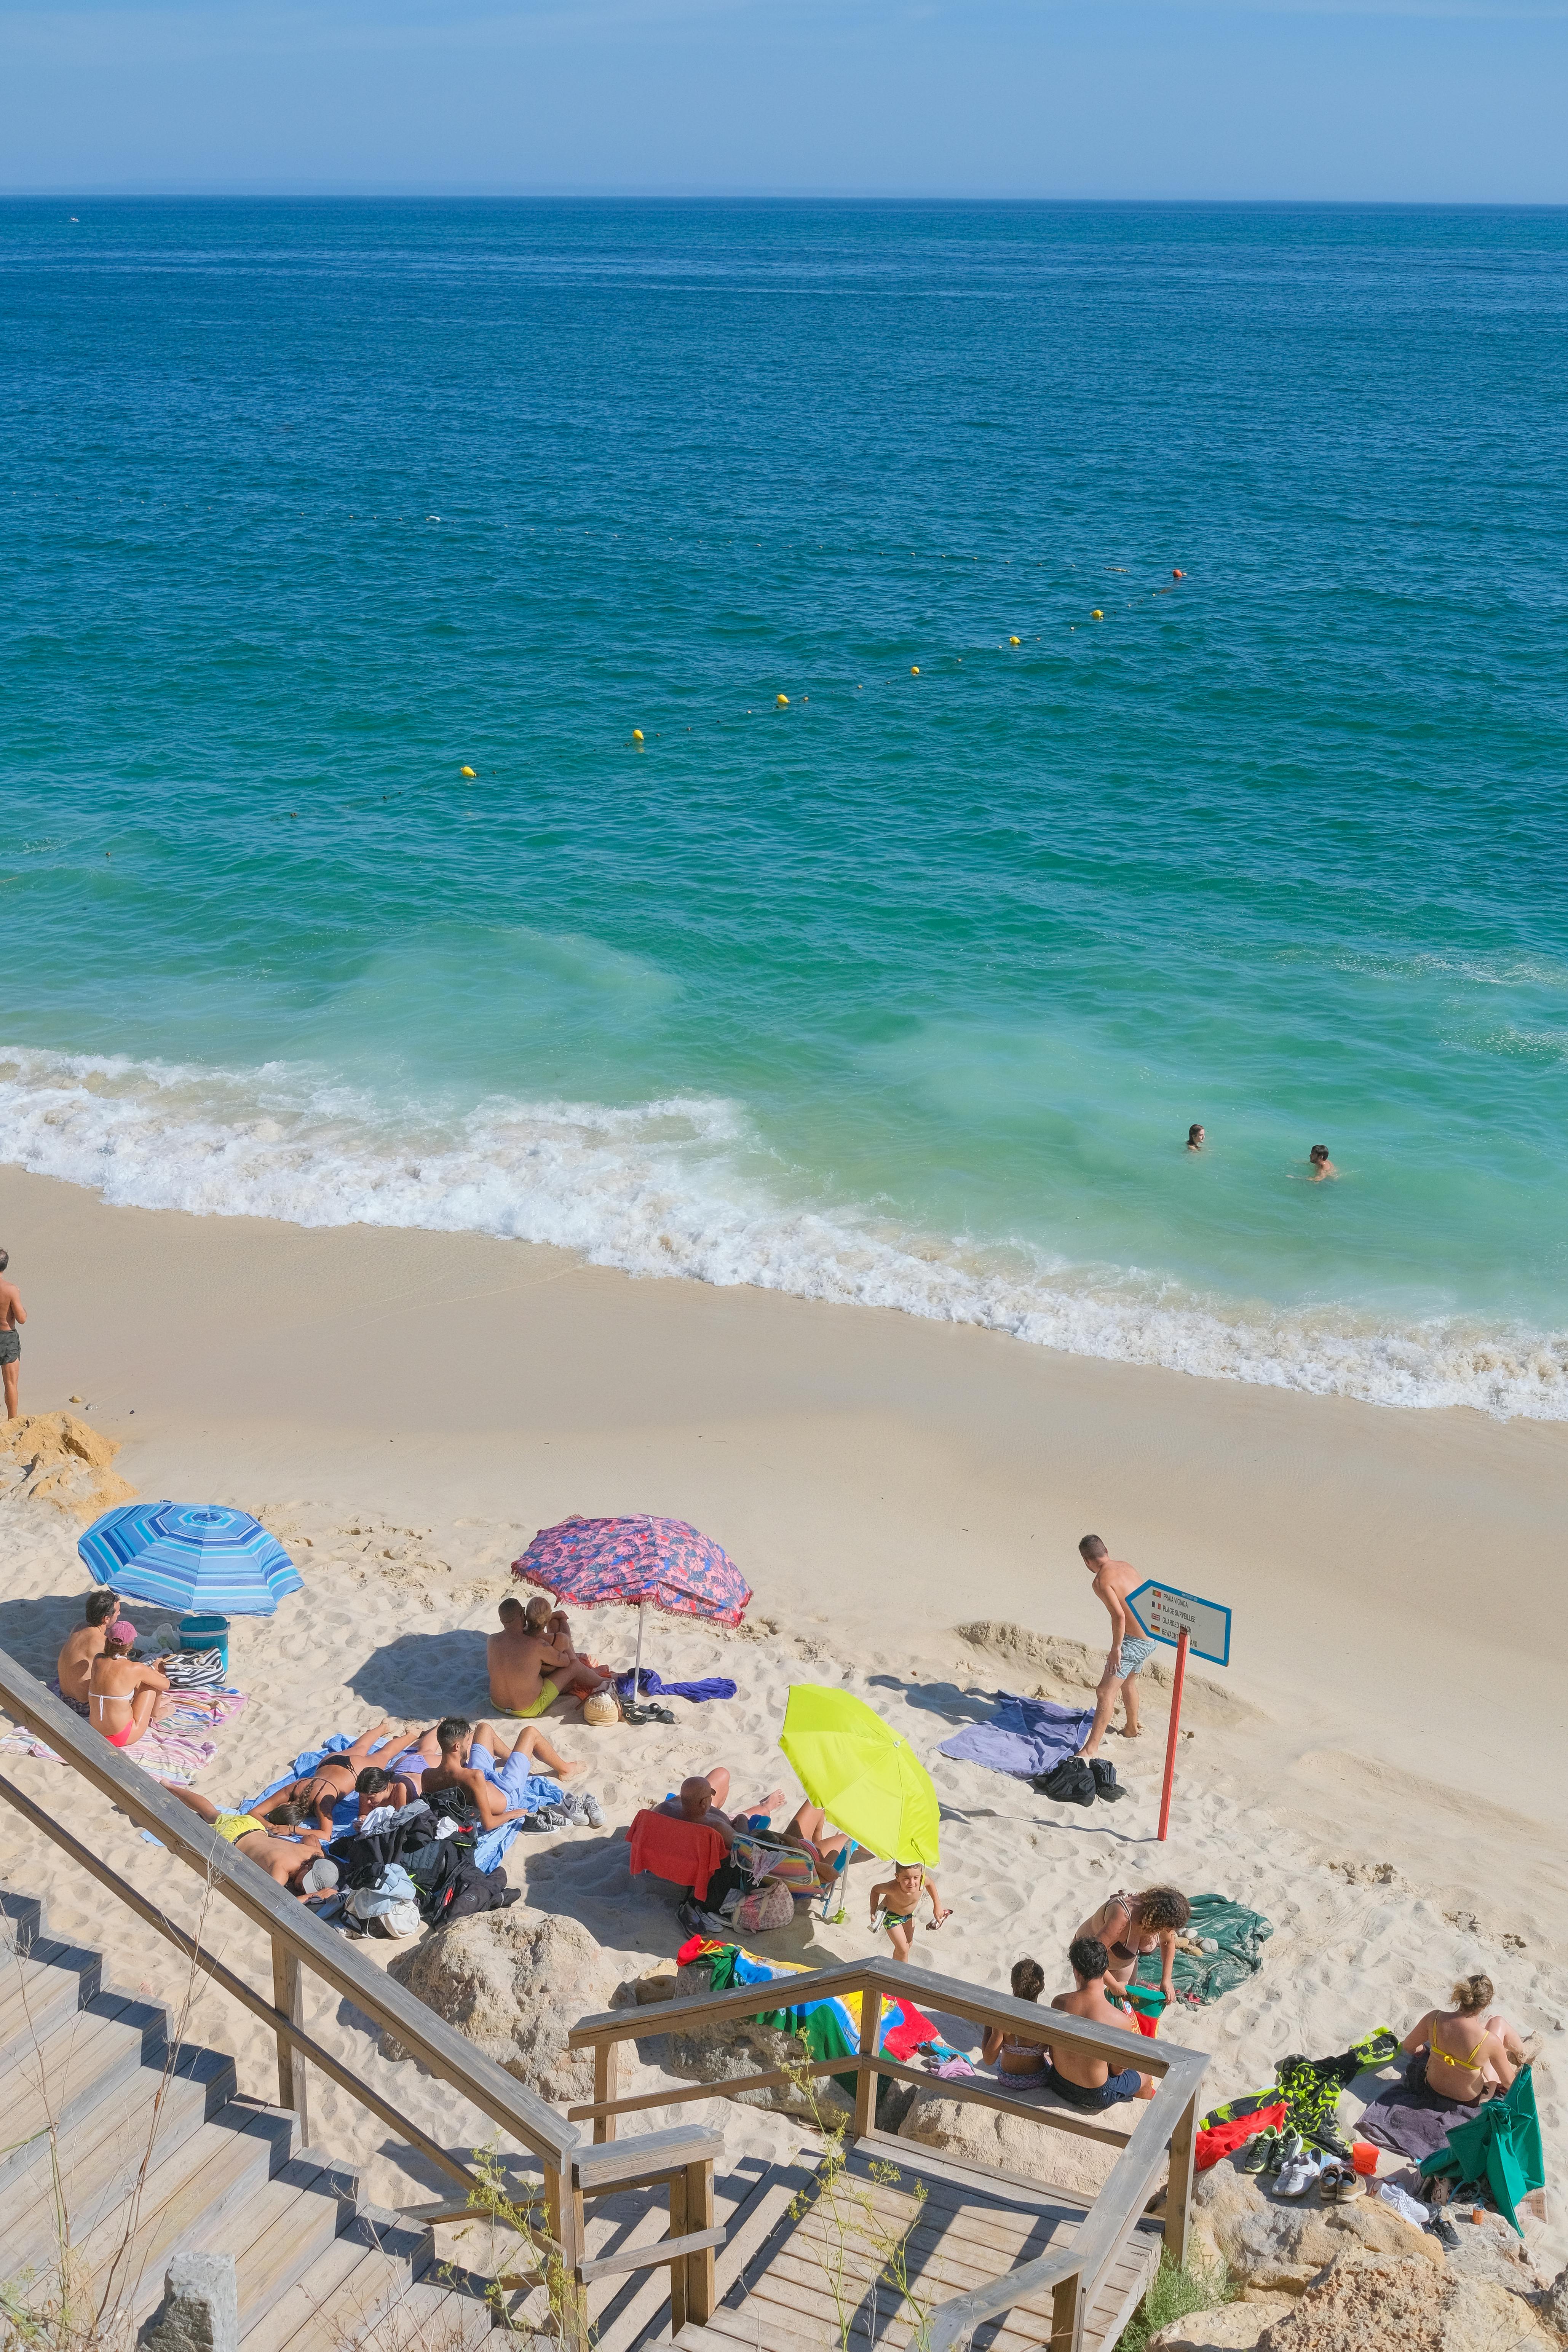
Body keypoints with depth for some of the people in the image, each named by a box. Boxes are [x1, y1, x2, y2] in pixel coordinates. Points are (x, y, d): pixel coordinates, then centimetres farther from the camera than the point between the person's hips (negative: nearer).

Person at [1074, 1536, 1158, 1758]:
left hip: (1134, 1642, -9)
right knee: (1128, 1682, 30)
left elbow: (1119, 1616, -28)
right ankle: (1132, 1729, 49)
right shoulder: (1127, 1566, 7)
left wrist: (1116, 1648, -17)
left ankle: (1091, 1748, -11)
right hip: (1152, 1638, 9)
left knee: (1105, 1692, -8)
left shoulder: (1101, 1581, -17)